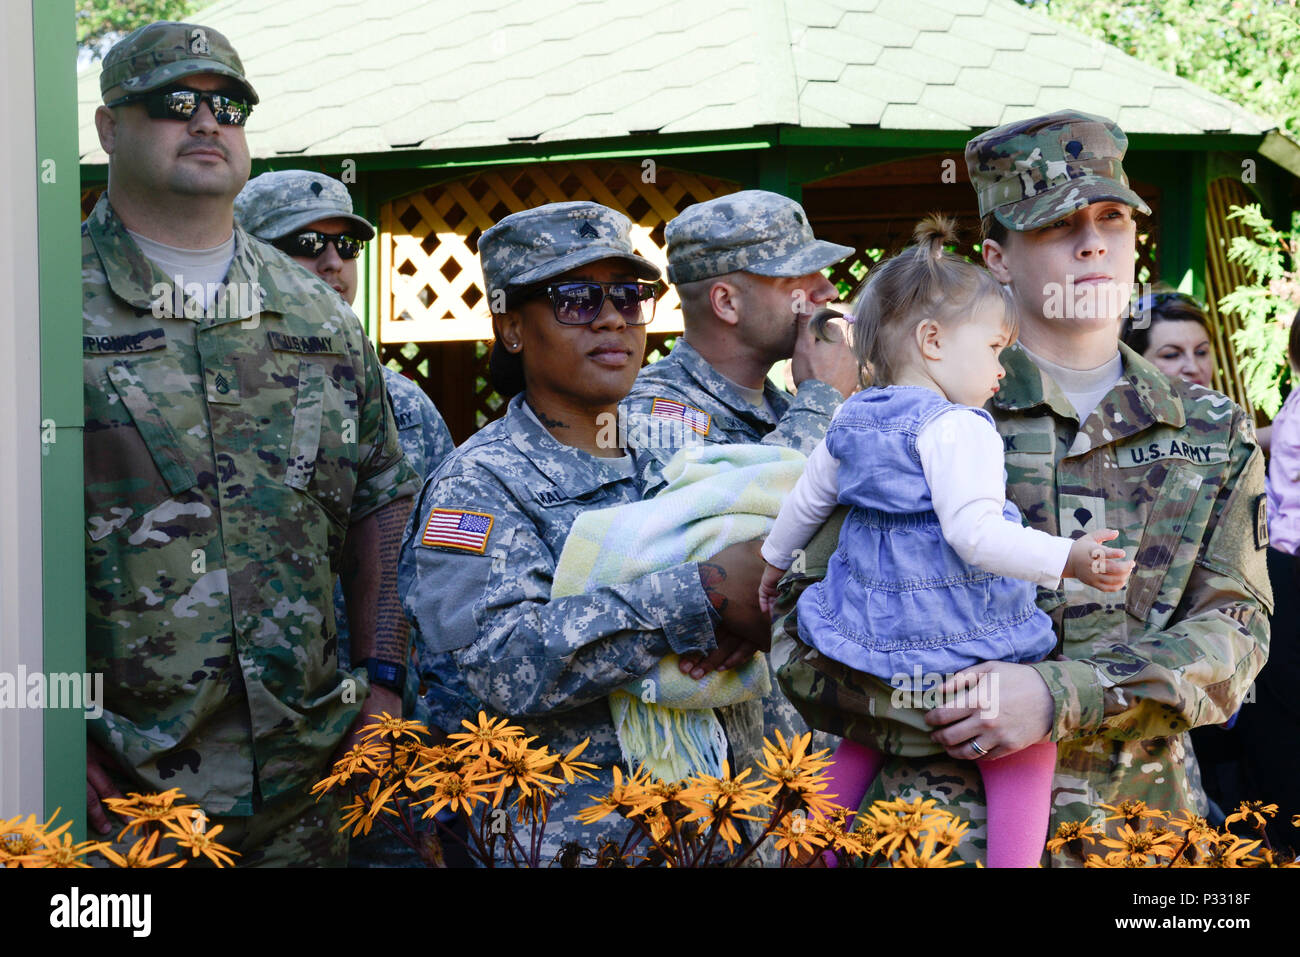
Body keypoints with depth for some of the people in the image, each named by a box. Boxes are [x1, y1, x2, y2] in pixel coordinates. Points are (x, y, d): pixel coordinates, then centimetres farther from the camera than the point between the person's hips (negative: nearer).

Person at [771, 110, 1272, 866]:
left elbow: (1233, 630, -4)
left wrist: (1061, 696, -20)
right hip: (951, 820, -3)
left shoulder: (1216, 433, 8)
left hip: (1144, 811, 3)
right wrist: (933, 710, -20)